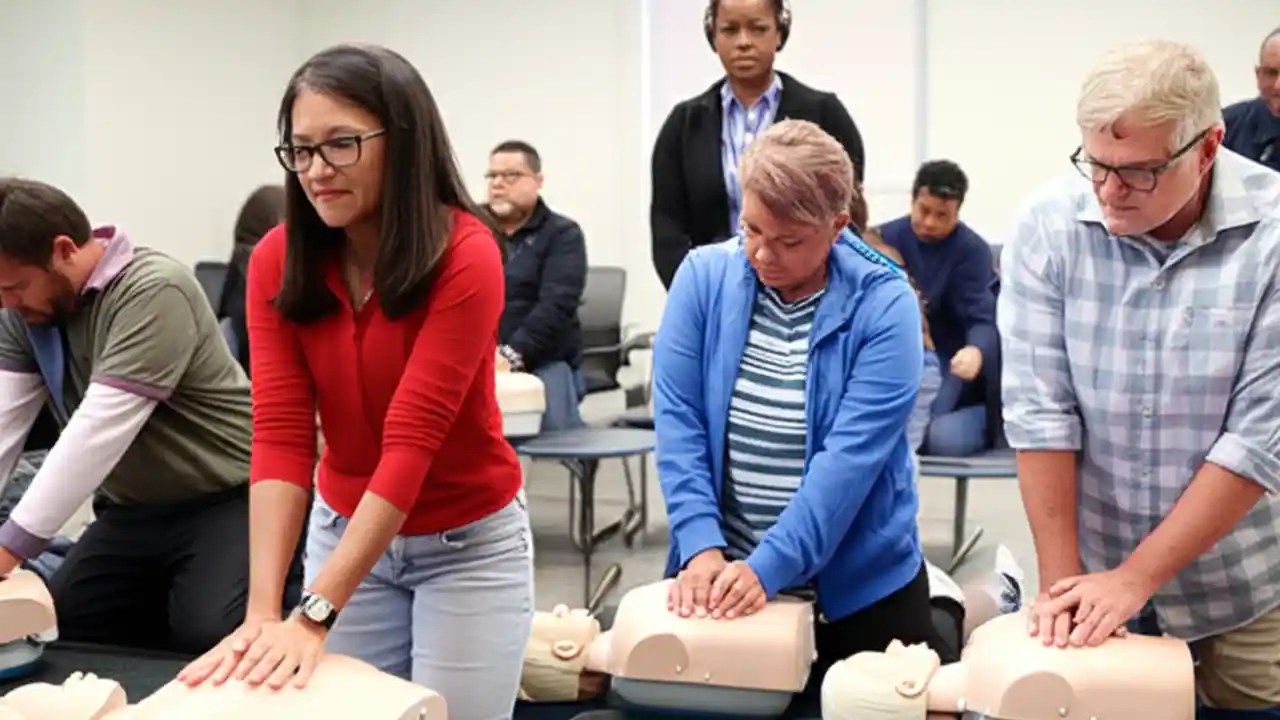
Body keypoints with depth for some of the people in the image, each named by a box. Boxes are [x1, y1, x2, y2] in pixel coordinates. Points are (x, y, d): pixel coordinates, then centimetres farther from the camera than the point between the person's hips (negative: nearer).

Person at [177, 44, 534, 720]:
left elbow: (412, 439, -28)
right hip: (343, 531, 4)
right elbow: (280, 434, -17)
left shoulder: (465, 256, -23)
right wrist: (263, 609, -27)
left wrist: (313, 615, -33)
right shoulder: (277, 259, -10)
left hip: (469, 543, -3)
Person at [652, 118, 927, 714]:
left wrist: (767, 568, -25)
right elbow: (676, 420, -9)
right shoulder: (703, 278, -6)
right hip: (720, 572, 3)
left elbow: (854, 453, -19)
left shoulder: (883, 304, -13)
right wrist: (702, 546, -19)